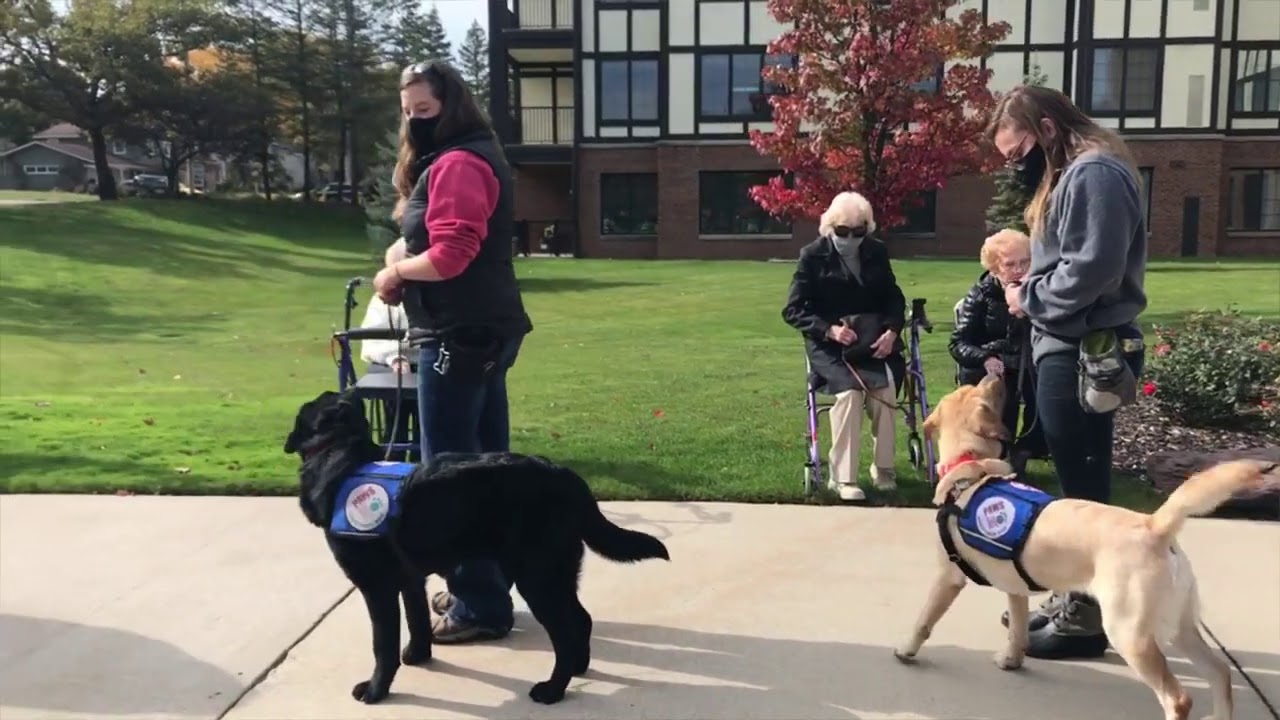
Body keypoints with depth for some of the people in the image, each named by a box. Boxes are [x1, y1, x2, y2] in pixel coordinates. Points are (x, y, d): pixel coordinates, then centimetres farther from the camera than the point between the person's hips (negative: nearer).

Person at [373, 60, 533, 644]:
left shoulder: (457, 164, -14)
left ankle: (478, 604, 2)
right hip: (483, 331, 11)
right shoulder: (466, 160, 21)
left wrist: (395, 271, -6)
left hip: (461, 335, -11)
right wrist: (404, 258, 4)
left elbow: (450, 255, -24)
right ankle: (487, 585, 25)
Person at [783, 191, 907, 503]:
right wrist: (829, 330, -23)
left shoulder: (877, 252, 6)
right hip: (828, 344, -3)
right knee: (849, 390, -30)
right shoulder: (813, 255, -5)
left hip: (871, 340, 3)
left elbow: (894, 298, 12)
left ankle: (883, 466, -7)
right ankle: (843, 477, -20)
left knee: (885, 387, -26)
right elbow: (793, 310, -7)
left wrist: (891, 330, -10)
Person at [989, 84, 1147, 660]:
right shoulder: (1068, 174, 18)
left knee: (1084, 489, -2)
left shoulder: (1095, 173, -14)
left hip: (1084, 354, -10)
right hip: (1067, 350, 10)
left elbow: (1092, 269, -23)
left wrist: (1029, 298, -10)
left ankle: (1086, 620, 9)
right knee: (1078, 486, 16)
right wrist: (1032, 293, 3)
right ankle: (1074, 599, 27)